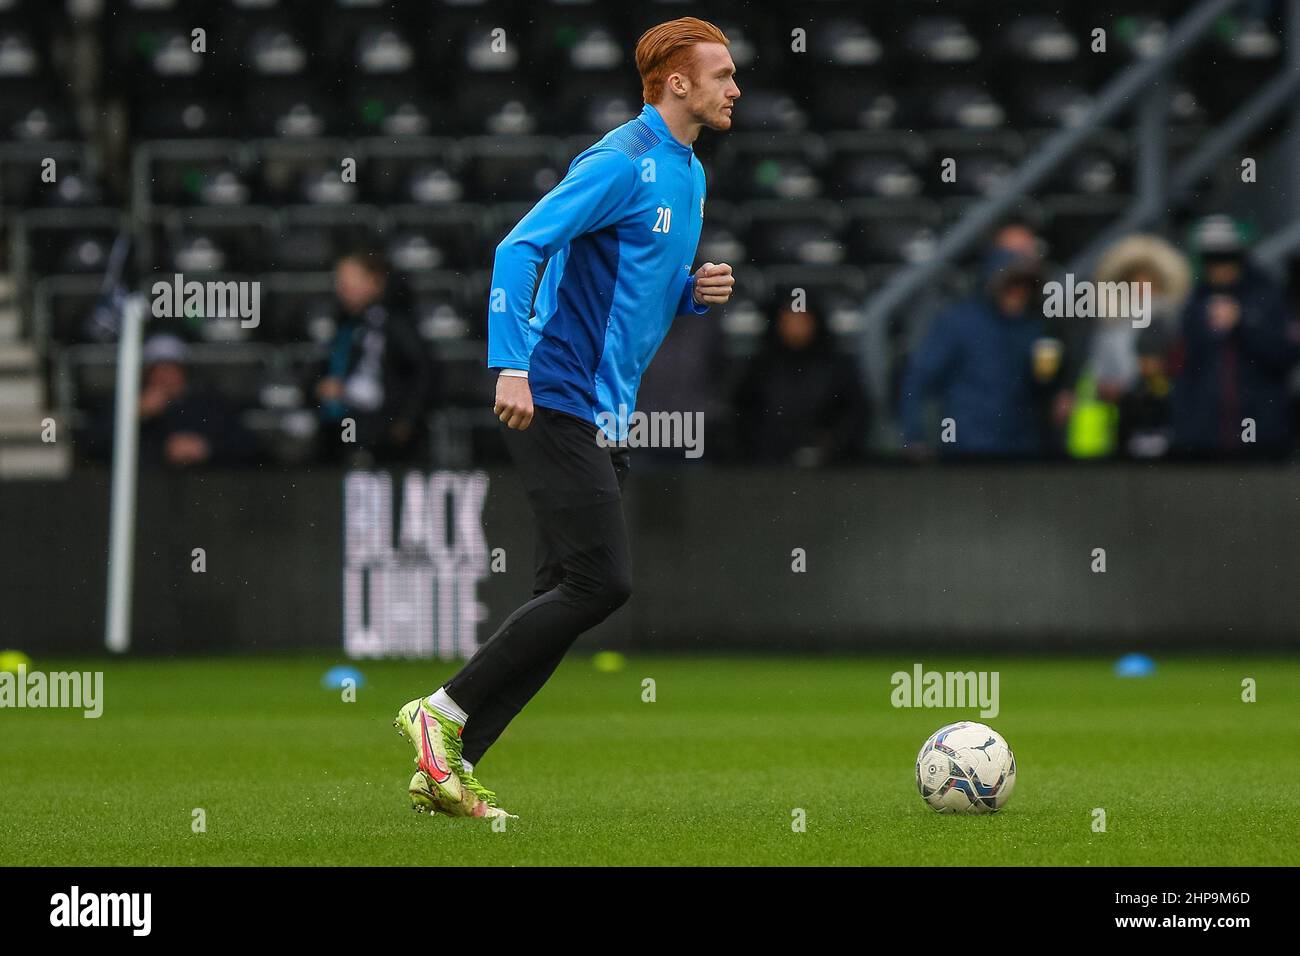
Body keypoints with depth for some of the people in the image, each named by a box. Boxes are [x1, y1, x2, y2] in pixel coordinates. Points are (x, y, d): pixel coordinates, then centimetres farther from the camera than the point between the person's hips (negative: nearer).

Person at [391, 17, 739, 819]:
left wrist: (698, 293, 6)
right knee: (601, 582, -15)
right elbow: (521, 248, -20)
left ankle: (447, 768, 6)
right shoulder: (623, 163, -12)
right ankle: (442, 714, -6)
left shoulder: (688, 175, 17)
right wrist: (512, 366, -29)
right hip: (560, 400, -10)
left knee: (570, 594, 5)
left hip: (605, 419, 10)